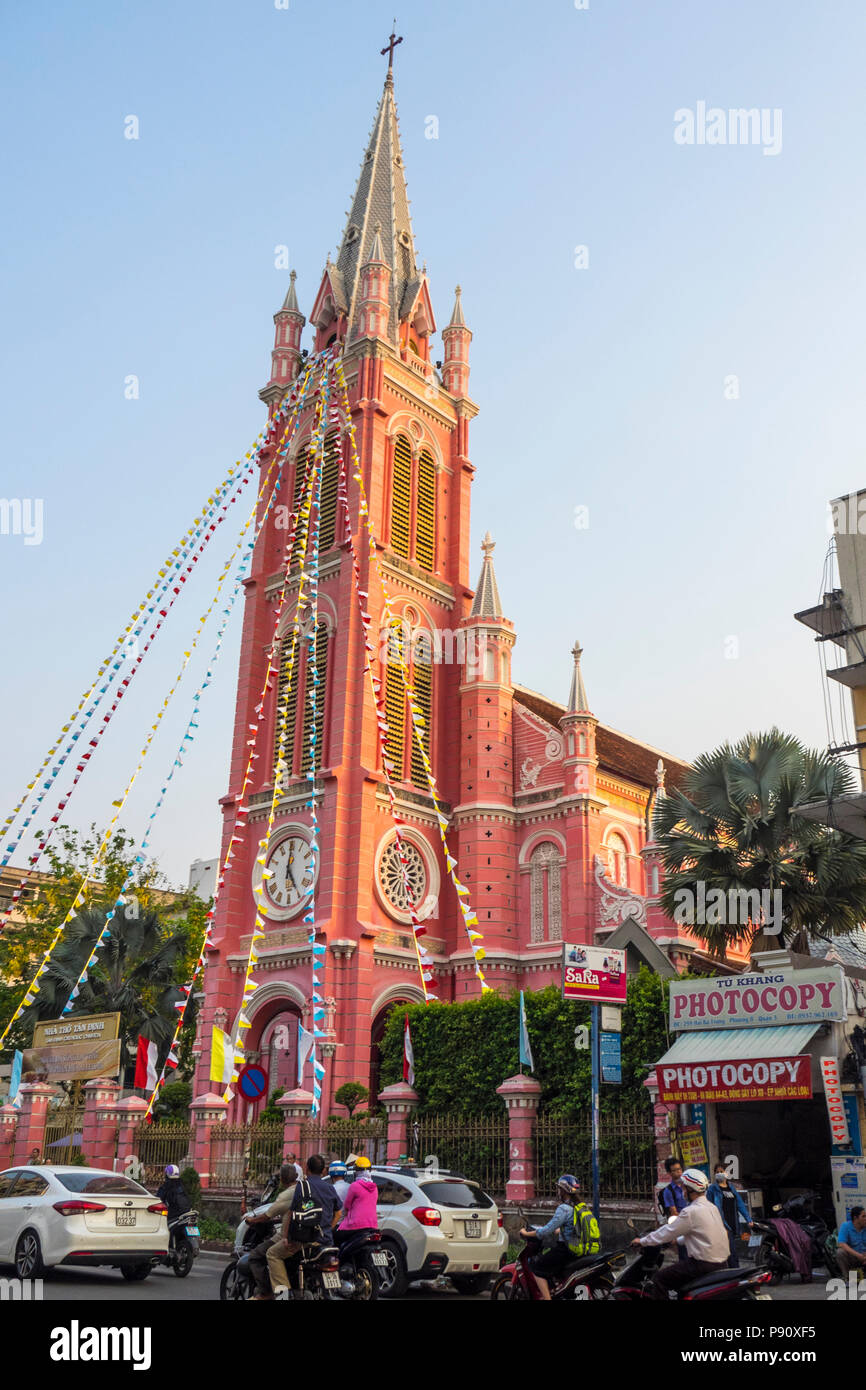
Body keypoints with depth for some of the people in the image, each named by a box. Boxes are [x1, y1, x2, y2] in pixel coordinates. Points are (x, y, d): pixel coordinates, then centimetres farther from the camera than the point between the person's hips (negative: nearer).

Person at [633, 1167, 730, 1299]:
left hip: (704, 1265, -9)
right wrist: (677, 1240, 37)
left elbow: (668, 1232, -8)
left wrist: (642, 1241, 5)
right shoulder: (712, 1207, 11)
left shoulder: (691, 1211, -15)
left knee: (659, 1278, -3)